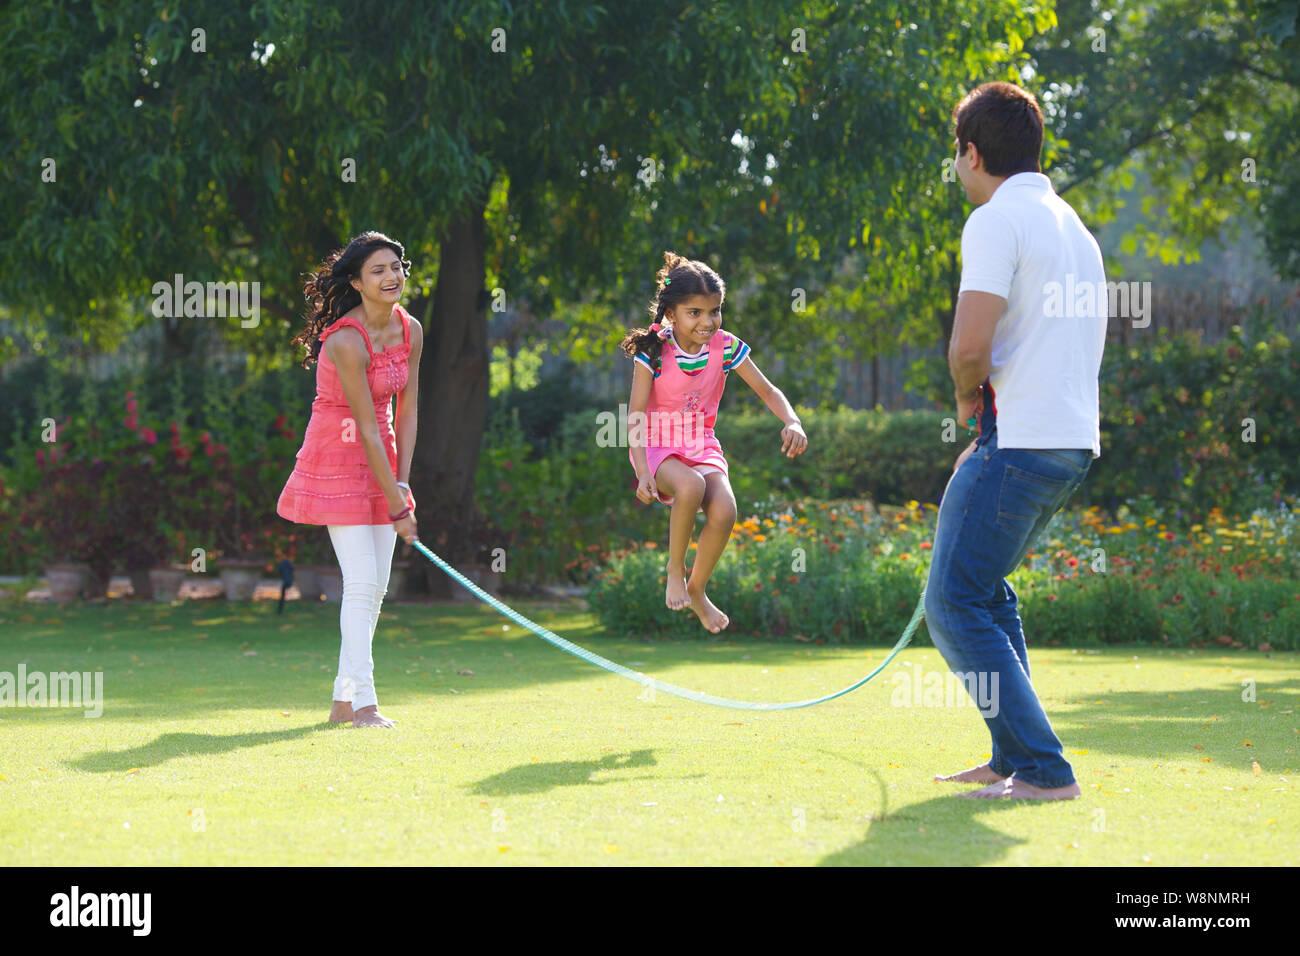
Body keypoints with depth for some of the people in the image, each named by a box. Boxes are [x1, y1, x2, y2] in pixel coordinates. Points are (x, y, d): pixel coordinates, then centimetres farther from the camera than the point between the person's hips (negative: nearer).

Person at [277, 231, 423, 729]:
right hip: (338, 458, -7)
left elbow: (406, 412, 4)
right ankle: (363, 701, -9)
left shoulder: (410, 331, 0)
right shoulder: (347, 341, -23)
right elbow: (368, 429, -21)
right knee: (361, 581, -12)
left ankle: (343, 700, 15)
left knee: (377, 585, 7)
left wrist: (403, 481, -3)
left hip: (380, 457, 8)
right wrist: (397, 506, -18)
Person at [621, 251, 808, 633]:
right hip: (658, 446, -3)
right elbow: (635, 416, -16)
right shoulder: (653, 352, -15)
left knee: (724, 511, -25)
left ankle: (697, 589, 3)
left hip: (703, 446, 3)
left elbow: (767, 391, -2)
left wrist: (791, 422, -23)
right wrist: (643, 472, -29)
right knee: (691, 487, -37)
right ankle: (675, 569, -10)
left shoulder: (725, 346, -7)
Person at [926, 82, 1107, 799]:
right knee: (987, 588, 21)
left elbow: (970, 345, -21)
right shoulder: (1073, 224, 18)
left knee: (955, 605, -6)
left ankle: (1043, 770, -11)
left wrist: (966, 396, 0)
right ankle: (1014, 759, 21)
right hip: (1074, 442, 9)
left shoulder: (997, 220, -10)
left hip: (1020, 442, -9)